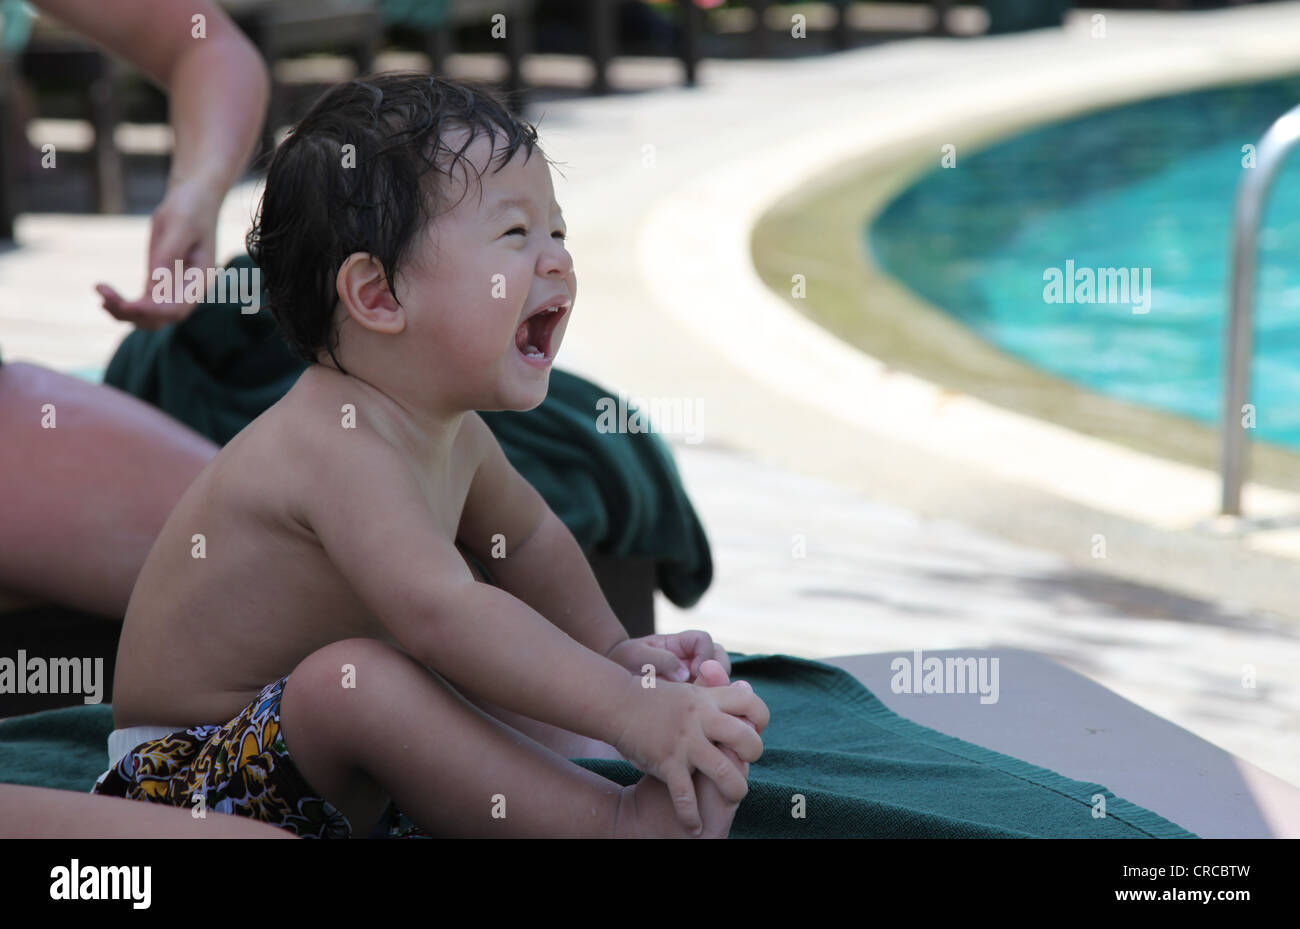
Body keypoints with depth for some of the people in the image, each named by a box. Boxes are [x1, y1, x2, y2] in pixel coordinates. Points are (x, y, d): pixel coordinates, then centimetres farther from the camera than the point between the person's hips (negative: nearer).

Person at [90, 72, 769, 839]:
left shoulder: (452, 434, 4)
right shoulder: (338, 447, -29)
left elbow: (529, 538, 27)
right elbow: (442, 614, -44)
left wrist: (612, 649, 16)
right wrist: (629, 711, -46)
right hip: (196, 779, -11)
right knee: (350, 678, -36)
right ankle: (623, 820, -37)